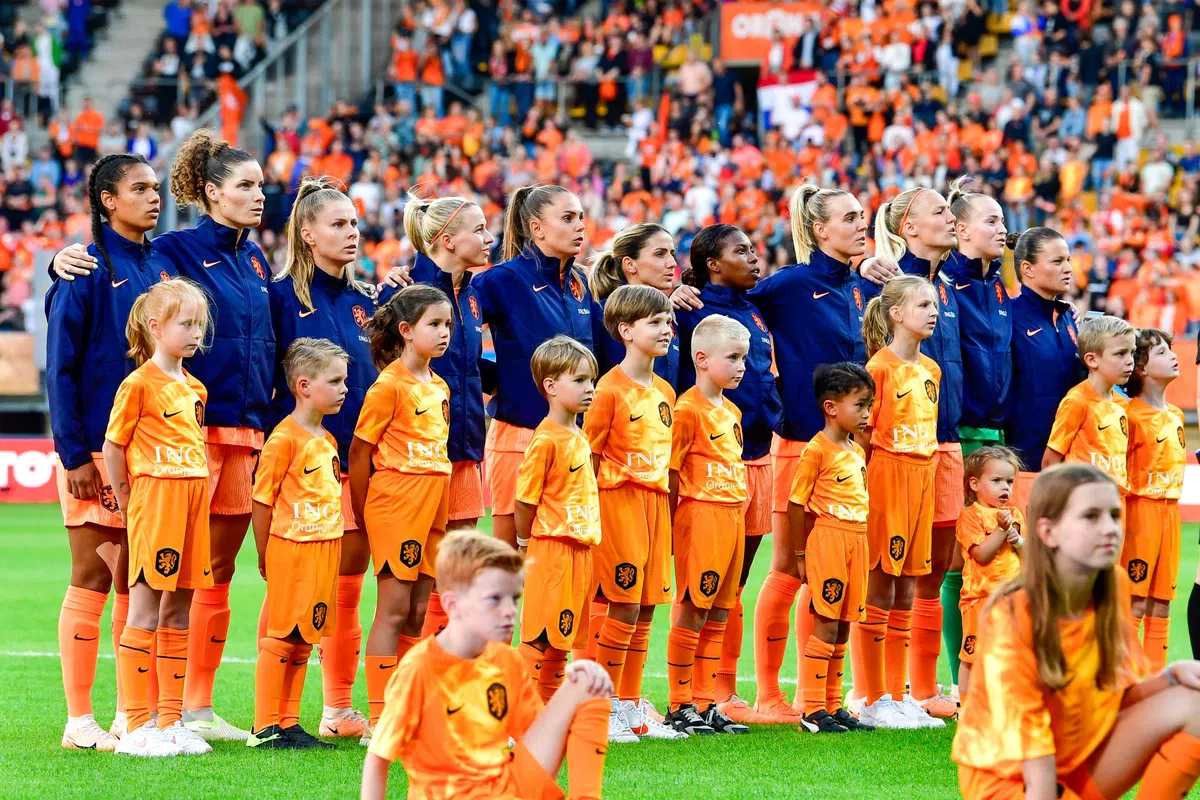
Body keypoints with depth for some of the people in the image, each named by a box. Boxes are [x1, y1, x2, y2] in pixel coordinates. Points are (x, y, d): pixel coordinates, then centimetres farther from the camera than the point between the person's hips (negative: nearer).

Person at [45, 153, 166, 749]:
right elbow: (59, 368, -10)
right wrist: (74, 455, -15)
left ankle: (132, 715, 14)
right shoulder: (87, 270, -7)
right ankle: (79, 721, 2)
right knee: (93, 580, -3)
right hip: (98, 450, -6)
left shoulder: (157, 267, 12)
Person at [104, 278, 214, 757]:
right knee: (144, 615, -5)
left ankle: (171, 722, 14)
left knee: (177, 616, 9)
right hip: (153, 500, -7)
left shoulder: (194, 388, 14)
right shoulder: (139, 384, -7)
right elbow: (113, 447, -5)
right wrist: (127, 505, -3)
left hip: (192, 502, 7)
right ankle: (136, 726, -4)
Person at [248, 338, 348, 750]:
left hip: (324, 550, 8)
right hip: (291, 548, -8)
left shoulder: (327, 440, 13)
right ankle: (265, 728, 1)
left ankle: (289, 724, 17)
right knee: (280, 637, -3)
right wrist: (265, 556, -8)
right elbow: (263, 497, -11)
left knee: (303, 638, 11)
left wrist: (331, 552, 16)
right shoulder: (285, 437, -13)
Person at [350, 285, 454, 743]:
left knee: (418, 612, 8)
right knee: (394, 610, -8)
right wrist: (362, 516, -5)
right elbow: (359, 451, -7)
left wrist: (441, 512, 15)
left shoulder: (439, 388, 15)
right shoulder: (390, 385, -8)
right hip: (395, 501, -7)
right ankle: (378, 720, -7)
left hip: (431, 507, 7)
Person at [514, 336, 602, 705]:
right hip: (552, 549, -8)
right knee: (541, 635, -3)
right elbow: (525, 501, -11)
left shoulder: (579, 438, 12)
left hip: (580, 549, 8)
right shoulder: (546, 440, -14)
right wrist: (526, 546, -3)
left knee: (561, 637, 13)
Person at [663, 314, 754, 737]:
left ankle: (706, 704, 15)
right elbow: (671, 471, -12)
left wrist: (739, 518, 16)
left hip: (733, 517, 8)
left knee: (718, 616, 10)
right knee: (692, 613, -4)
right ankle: (680, 706, 2)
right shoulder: (688, 409, -10)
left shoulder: (731, 412, 15)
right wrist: (673, 526, -14)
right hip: (700, 515, -8)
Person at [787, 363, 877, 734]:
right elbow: (796, 503, -8)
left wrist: (860, 542, 15)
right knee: (826, 625, -7)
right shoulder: (817, 450, -10)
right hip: (827, 537, -7)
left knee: (843, 626, 10)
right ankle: (813, 711, -4)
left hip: (856, 539, 8)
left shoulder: (858, 450, 14)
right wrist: (801, 555, -7)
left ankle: (833, 706, 15)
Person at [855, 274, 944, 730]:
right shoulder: (880, 367, -9)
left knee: (905, 595, 10)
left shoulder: (931, 370, 13)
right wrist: (865, 486, -13)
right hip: (885, 477, -7)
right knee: (878, 594, -3)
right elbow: (862, 434, -10)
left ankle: (897, 697, 14)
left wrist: (923, 477, 11)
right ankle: (874, 701, 1)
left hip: (921, 480, 7)